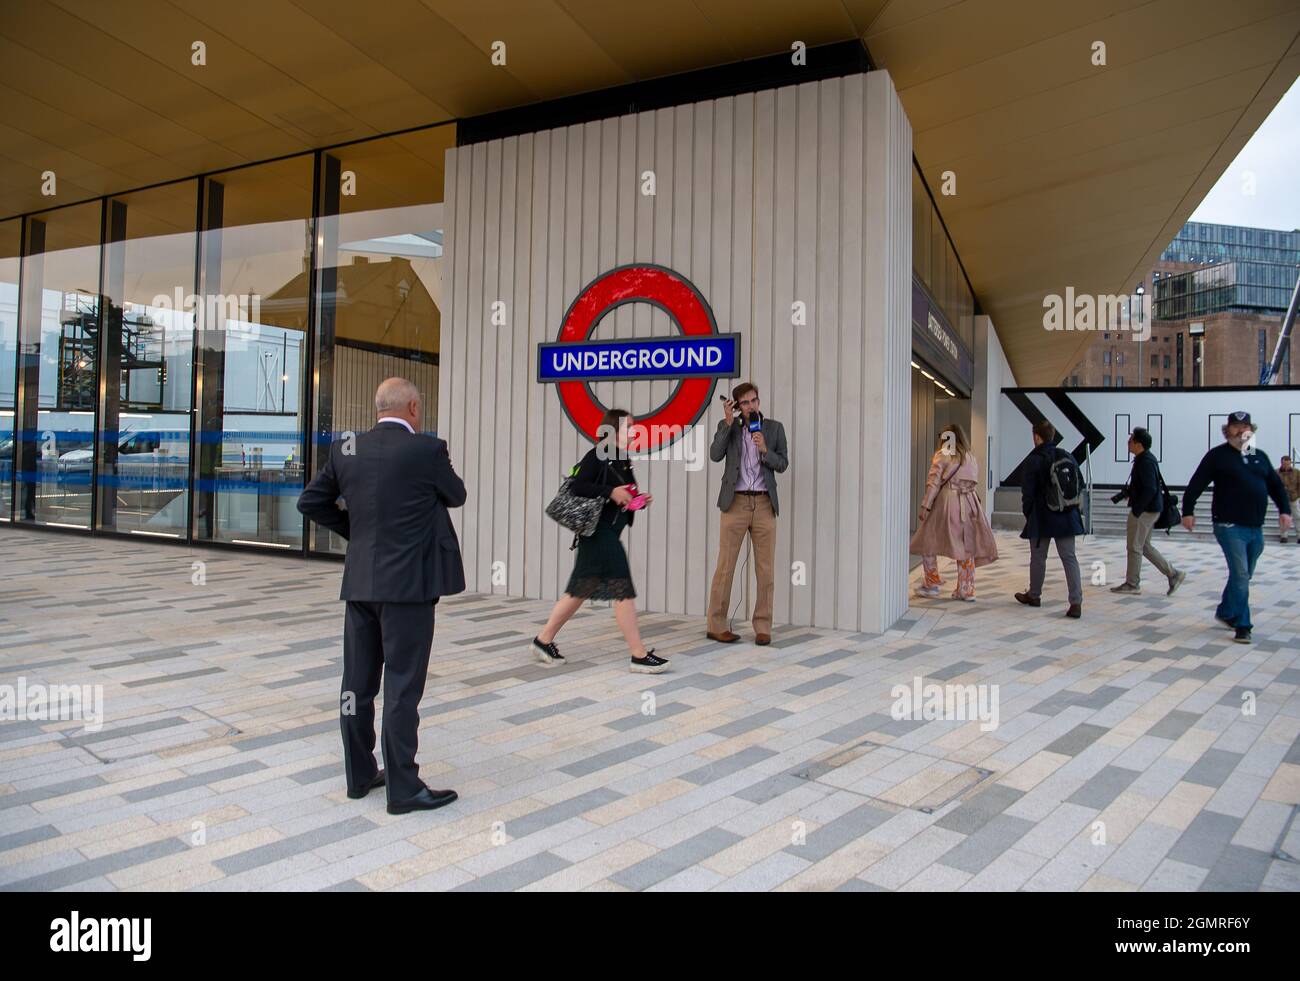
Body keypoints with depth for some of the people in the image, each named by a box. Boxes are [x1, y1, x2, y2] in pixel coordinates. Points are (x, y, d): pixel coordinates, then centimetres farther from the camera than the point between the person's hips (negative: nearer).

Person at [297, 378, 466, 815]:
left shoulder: (346, 448, 4)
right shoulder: (427, 450, -11)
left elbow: (310, 501, 11)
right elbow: (456, 496, 4)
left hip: (360, 581, 6)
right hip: (408, 583, -6)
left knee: (358, 681, 13)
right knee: (402, 686, -1)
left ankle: (360, 775, 26)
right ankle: (403, 788, 6)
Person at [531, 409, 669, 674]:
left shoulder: (622, 460, 15)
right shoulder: (597, 455, -11)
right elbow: (577, 487, -20)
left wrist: (640, 500, 2)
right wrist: (610, 492, -23)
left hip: (609, 535, 10)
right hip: (598, 532, -10)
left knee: (581, 591, 14)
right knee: (623, 591, -7)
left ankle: (543, 641, 24)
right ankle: (639, 656, -1)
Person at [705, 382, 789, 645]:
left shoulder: (774, 428, 9)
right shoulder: (727, 426, 6)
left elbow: (782, 465, 4)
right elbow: (715, 455, -9)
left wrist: (764, 449, -14)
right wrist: (728, 422, -13)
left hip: (765, 504, 2)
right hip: (736, 503, -1)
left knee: (765, 569, 2)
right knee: (725, 566, -2)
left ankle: (762, 628, 10)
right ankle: (716, 625, 6)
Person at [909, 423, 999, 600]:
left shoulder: (942, 456, -2)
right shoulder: (971, 458, 13)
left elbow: (933, 482, -9)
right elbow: (975, 483, 10)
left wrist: (925, 506, -9)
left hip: (946, 501, -5)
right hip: (968, 504, 5)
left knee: (928, 541, 9)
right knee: (966, 546, 8)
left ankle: (931, 584, 9)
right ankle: (966, 590, 10)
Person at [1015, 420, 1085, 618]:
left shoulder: (1033, 460, -11)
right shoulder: (1066, 456, 4)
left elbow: (1027, 491, -10)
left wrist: (1027, 513, 5)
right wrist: (1072, 507, 18)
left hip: (1041, 518, -4)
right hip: (1066, 516, 4)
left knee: (1038, 558, 12)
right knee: (1069, 558, 3)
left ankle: (1034, 595, 27)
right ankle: (1076, 602, -5)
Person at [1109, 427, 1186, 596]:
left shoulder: (1145, 462, -20)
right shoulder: (1147, 459, 12)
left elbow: (1150, 489, -25)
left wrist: (1136, 510, -21)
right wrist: (1123, 494, 16)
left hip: (1145, 511, -10)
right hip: (1151, 510, 10)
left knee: (1135, 547, 1)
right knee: (1145, 546, 17)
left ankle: (1132, 584, 11)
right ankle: (1173, 575, 17)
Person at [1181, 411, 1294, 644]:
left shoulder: (1260, 457, 14)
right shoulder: (1218, 455, -2)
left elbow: (1276, 485, 18)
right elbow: (1196, 484, -3)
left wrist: (1285, 510, 6)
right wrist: (1188, 511, -8)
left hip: (1256, 528, 6)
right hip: (1230, 526, -6)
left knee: (1243, 575, 14)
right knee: (1240, 575, -10)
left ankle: (1225, 612, 31)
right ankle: (1242, 626, -5)